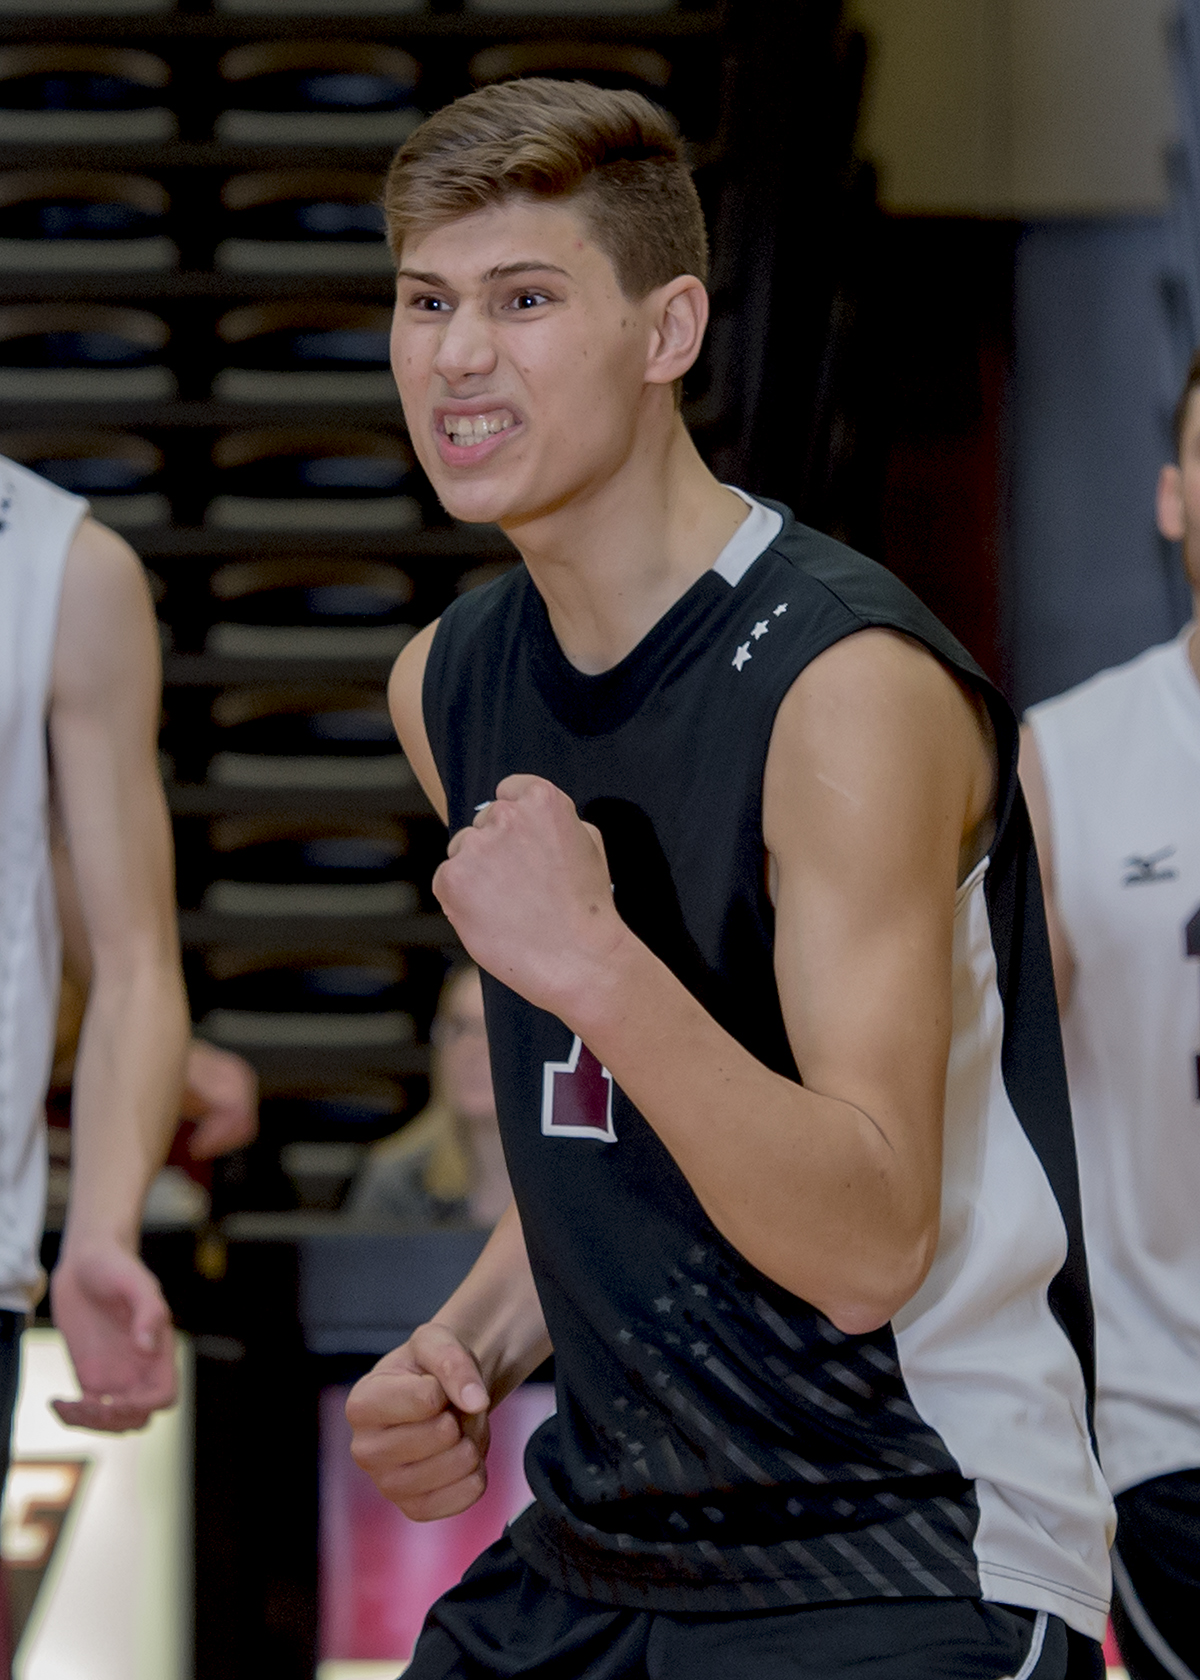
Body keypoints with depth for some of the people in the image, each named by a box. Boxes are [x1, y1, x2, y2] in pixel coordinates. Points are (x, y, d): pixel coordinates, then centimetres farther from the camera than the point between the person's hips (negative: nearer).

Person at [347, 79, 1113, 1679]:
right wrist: (475, 1343, 2)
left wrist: (593, 962, -35)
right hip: (602, 1537, 7)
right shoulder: (449, 682, 7)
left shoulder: (850, 684, -18)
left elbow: (868, 1243, -24)